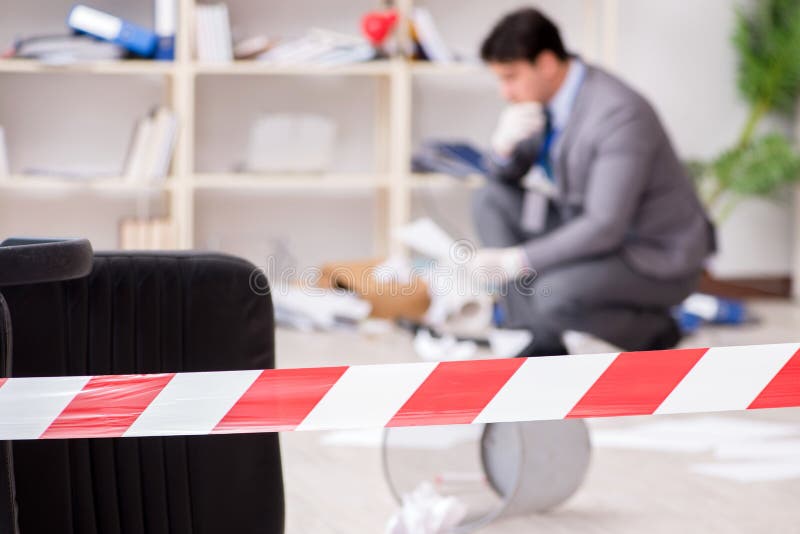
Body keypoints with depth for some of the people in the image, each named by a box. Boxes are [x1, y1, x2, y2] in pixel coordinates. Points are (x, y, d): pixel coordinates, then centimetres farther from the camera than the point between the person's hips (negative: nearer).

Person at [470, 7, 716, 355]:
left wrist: (517, 260, -30)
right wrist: (504, 145, -14)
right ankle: (540, 345, -3)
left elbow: (605, 227, -30)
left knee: (553, 297, -32)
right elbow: (505, 177, 10)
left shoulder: (620, 113, -28)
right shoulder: (548, 92, -2)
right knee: (491, 201, -1)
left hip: (657, 257, -9)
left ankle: (653, 332, -1)